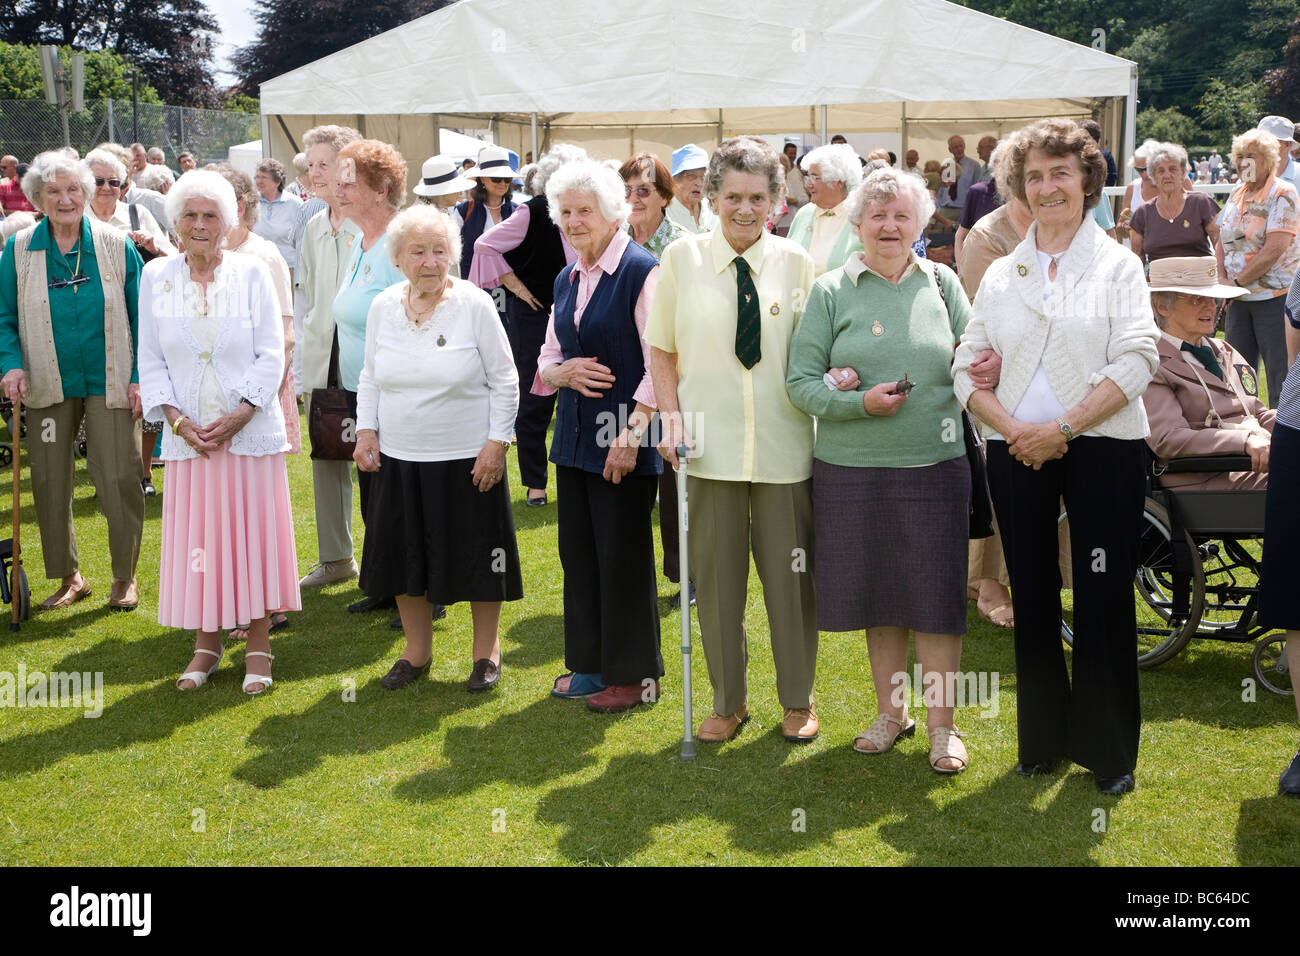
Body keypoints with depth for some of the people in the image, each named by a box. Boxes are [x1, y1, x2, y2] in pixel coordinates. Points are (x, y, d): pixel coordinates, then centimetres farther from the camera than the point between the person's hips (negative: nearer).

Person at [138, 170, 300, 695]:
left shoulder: (251, 273, -1)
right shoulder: (156, 276, 5)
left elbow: (271, 355, -4)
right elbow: (151, 361, 6)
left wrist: (237, 417, -14)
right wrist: (176, 419, -7)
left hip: (249, 430, -2)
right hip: (188, 435, 2)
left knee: (254, 533, 2)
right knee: (196, 538, 5)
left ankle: (258, 646, 14)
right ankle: (206, 645, 19)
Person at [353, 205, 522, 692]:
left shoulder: (475, 304, -8)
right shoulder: (382, 306, 3)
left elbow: (505, 382, -4)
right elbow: (370, 378, 14)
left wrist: (497, 442, -10)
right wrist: (366, 430, 2)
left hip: (468, 459, -4)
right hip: (399, 459, 4)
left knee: (477, 556, 5)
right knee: (404, 555, 11)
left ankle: (486, 651, 23)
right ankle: (417, 651, 28)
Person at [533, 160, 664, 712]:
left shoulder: (642, 271, -12)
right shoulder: (566, 281, 12)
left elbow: (661, 365, -15)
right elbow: (545, 361, 18)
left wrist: (632, 433, -18)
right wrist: (562, 372, -6)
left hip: (624, 435, -7)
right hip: (574, 434, 7)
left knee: (623, 555, 1)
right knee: (577, 549, 12)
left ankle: (634, 673, 14)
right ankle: (591, 663, 26)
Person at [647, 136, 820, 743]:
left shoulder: (795, 262, 2)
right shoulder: (682, 258, 1)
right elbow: (662, 350, 8)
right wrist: (671, 414, -3)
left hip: (783, 444, 0)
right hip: (711, 444, 0)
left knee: (790, 575, 7)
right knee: (717, 577, 9)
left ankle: (797, 699, 26)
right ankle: (727, 700, 26)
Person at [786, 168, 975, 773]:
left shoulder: (942, 283, 8)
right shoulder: (831, 291, 3)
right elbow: (800, 381, -2)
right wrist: (860, 402, -15)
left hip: (934, 466, 0)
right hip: (851, 468, 0)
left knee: (935, 593, 0)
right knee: (877, 594, 10)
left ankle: (941, 724, 12)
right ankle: (891, 712, 27)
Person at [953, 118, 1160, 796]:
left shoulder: (1117, 264, 2)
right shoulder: (1000, 275, 12)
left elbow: (1136, 360, -9)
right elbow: (967, 369, 6)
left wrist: (1063, 426, -17)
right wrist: (1012, 428, -11)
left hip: (1103, 448, -3)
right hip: (1018, 454, 3)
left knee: (1103, 599, -2)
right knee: (1032, 597, 9)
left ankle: (1109, 748, 12)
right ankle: (1043, 739, 22)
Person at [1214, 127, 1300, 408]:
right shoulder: (1236, 195, 12)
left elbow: (1274, 250, -18)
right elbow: (1222, 243, 16)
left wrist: (1237, 281, -13)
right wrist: (1221, 281, -1)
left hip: (1274, 296, -7)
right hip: (1238, 299, 7)